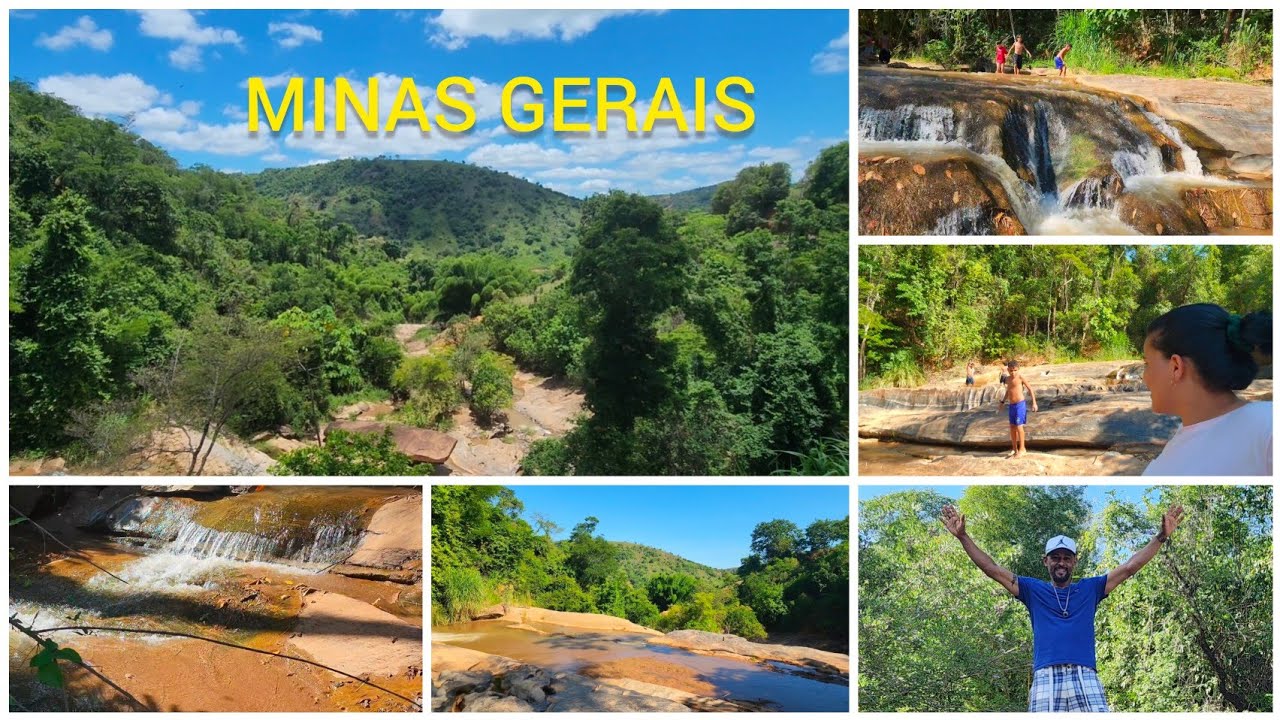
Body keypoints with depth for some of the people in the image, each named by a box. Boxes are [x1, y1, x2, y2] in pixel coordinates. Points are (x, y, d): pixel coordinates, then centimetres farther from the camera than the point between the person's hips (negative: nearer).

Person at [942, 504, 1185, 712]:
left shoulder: (1090, 589, 21)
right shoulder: (1034, 590, 19)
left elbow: (1129, 567, 16)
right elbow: (991, 569, 14)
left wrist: (1161, 537, 9)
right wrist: (962, 536, 7)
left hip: (1085, 678, 1)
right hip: (1045, 679, 0)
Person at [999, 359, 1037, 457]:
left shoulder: (1020, 377, -10)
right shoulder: (1008, 379, 9)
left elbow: (1030, 389, -8)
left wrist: (1034, 402, -11)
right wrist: (1003, 401, 20)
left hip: (1020, 404, -7)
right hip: (1011, 405, 7)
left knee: (1019, 426, -6)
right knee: (1012, 427, 9)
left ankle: (1022, 448, 6)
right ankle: (1015, 450, 18)